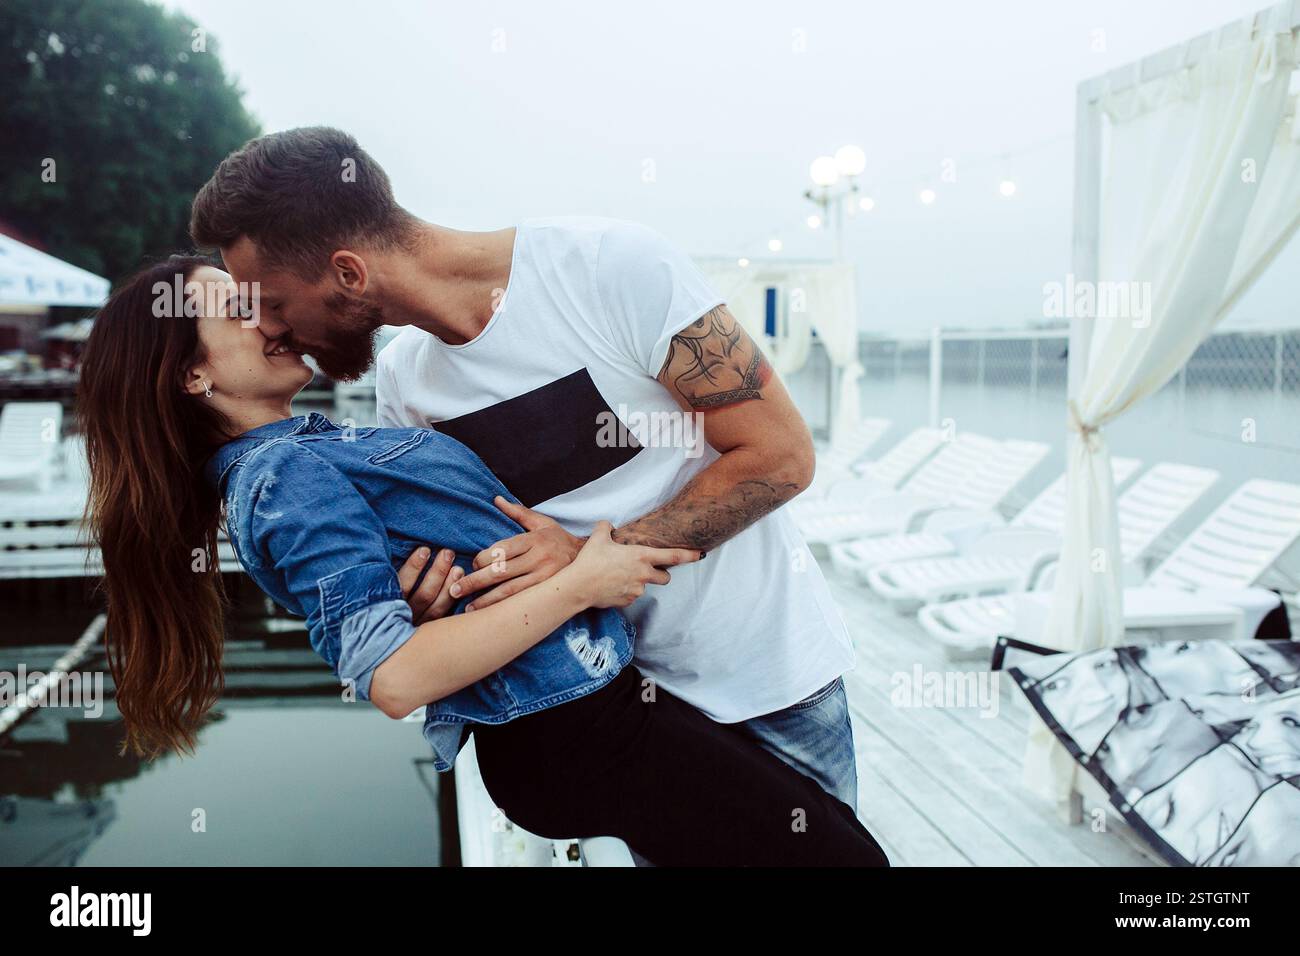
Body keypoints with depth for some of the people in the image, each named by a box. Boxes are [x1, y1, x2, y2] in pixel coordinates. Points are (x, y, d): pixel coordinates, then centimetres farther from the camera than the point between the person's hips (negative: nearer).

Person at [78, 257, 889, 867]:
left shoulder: (307, 447, 14)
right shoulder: (284, 474, -16)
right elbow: (394, 677, -27)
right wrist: (579, 582, -21)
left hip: (600, 697, 10)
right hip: (576, 731, -10)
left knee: (822, 816, 21)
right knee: (845, 853, -3)